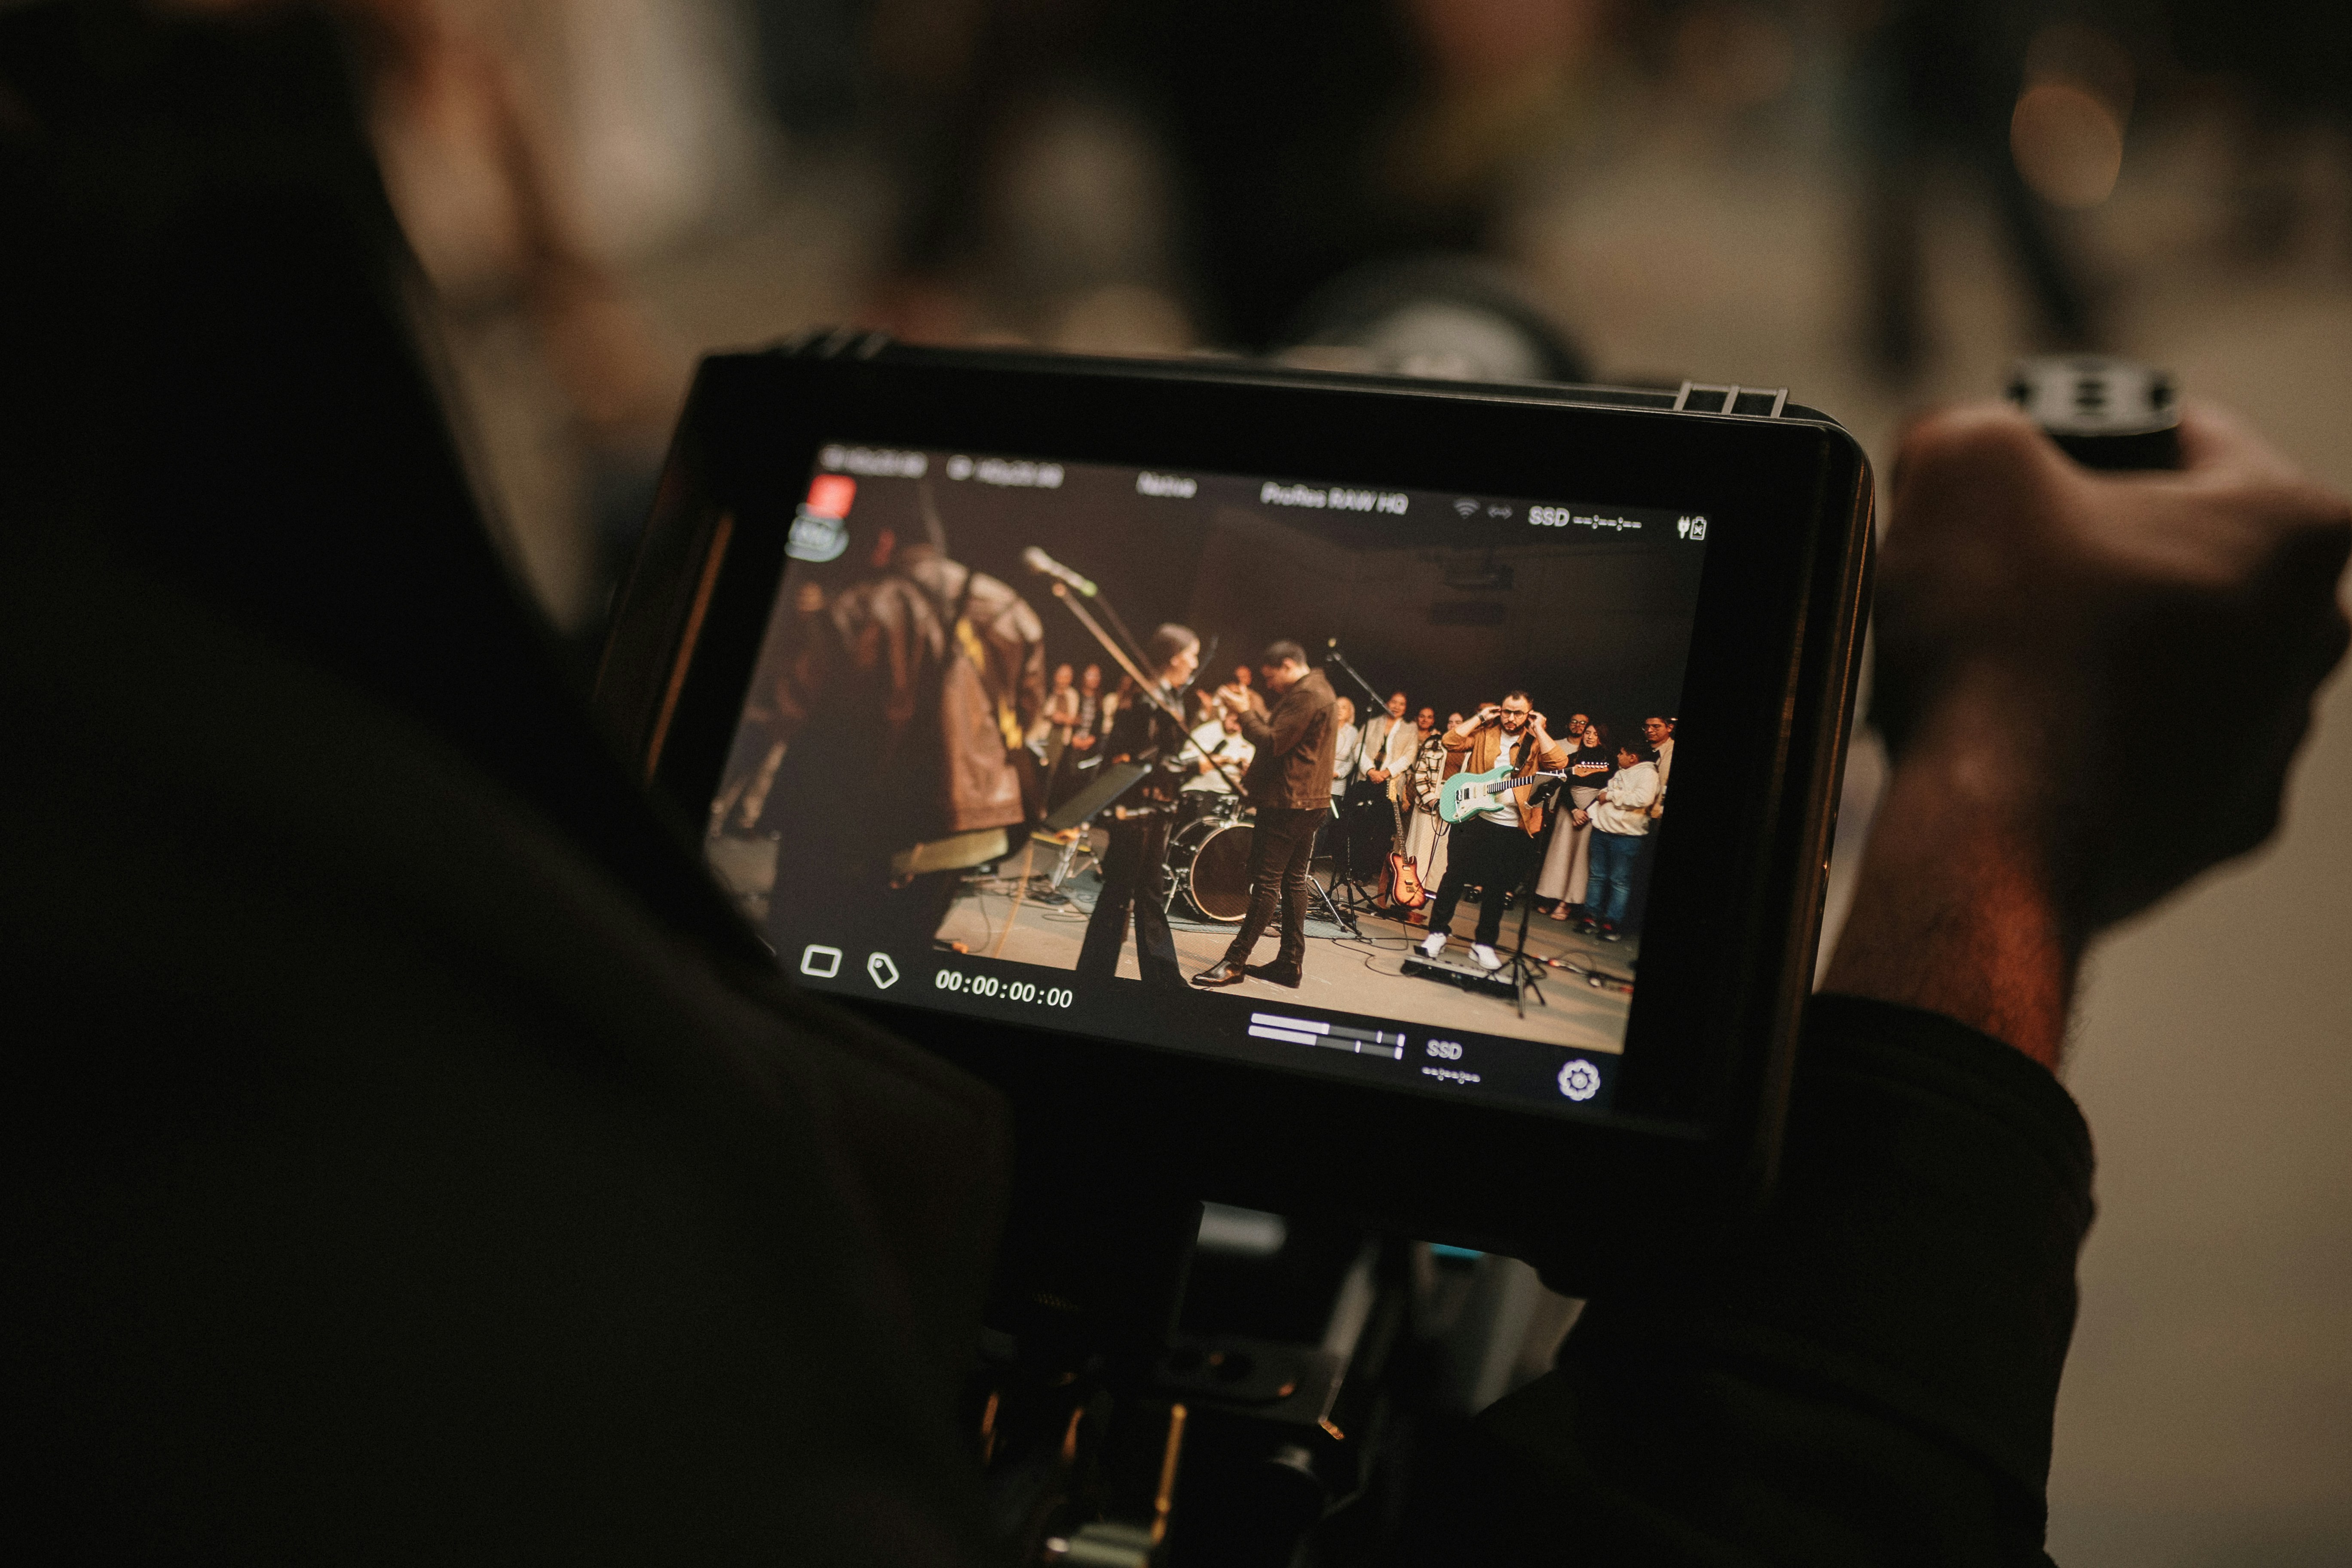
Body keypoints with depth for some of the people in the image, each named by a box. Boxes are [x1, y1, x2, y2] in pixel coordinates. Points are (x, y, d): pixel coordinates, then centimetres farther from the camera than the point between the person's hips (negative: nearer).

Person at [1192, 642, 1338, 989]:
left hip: (1289, 802, -11)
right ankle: (1291, 963, 15)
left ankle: (1235, 962, -7)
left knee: (1266, 881, -9)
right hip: (1308, 801, 11)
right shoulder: (1320, 691, 18)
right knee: (1292, 880, 12)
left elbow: (1274, 743, -19)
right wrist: (1259, 711, 9)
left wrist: (1245, 713, -9)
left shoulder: (1306, 695, -15)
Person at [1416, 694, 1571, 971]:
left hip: (1514, 829, 0)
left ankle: (1483, 945, 16)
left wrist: (1538, 729, -8)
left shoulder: (1536, 742, 5)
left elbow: (1559, 762, -13)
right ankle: (1438, 932, 10)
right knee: (1454, 878, 0)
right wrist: (1481, 718, -5)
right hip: (1474, 818, 0)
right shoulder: (1484, 733, 5)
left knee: (1497, 889, 7)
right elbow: (1450, 741, -7)